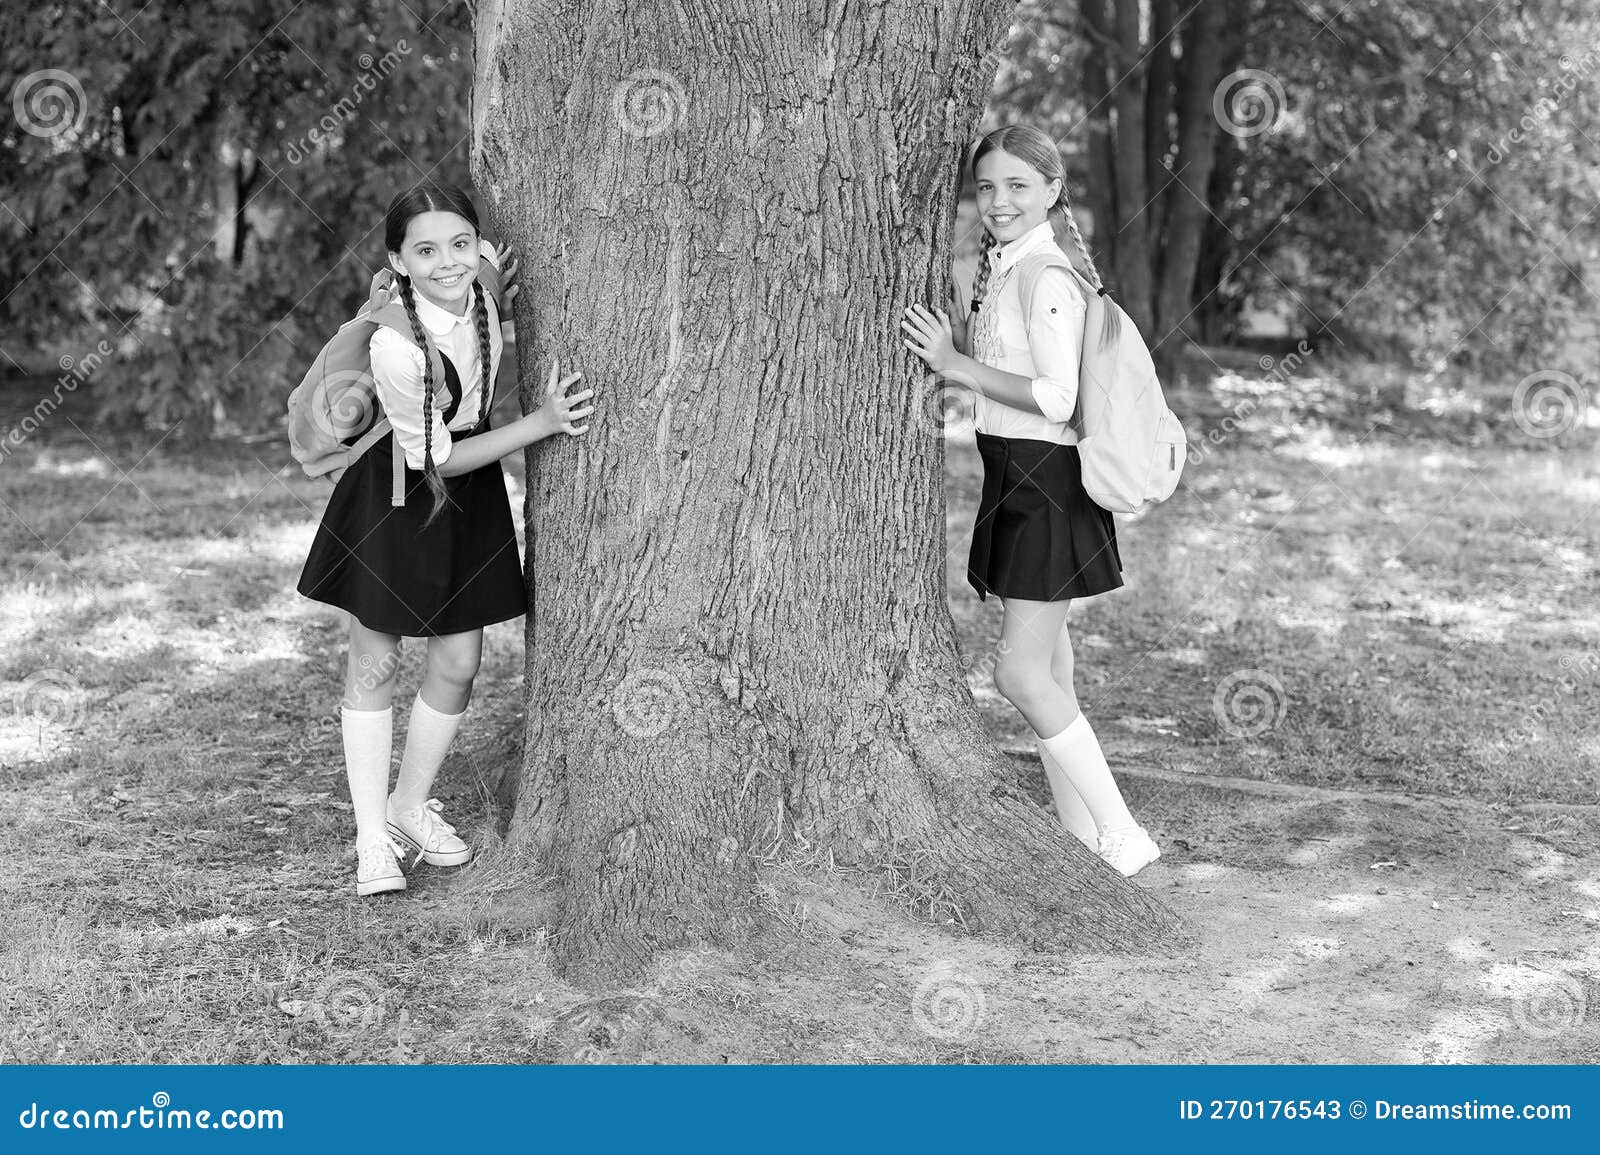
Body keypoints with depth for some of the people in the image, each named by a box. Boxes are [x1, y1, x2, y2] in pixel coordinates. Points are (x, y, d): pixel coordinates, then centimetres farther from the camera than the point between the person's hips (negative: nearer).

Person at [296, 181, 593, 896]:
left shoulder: (484, 283, -15)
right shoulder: (395, 347, -32)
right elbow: (435, 459, -22)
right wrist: (543, 422, -26)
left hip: (468, 492, 6)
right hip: (393, 492, -6)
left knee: (458, 664, 8)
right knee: (374, 664, 3)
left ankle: (411, 806, 28)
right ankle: (373, 837, 13)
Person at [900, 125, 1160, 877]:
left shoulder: (1046, 276, -16)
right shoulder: (1002, 267, 13)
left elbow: (1056, 398, -21)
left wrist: (956, 364, -19)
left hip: (1048, 482, -10)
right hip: (1016, 478, 10)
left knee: (1021, 673, -10)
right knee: (1043, 666, 13)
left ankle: (1120, 837, -2)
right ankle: (1080, 832, 22)